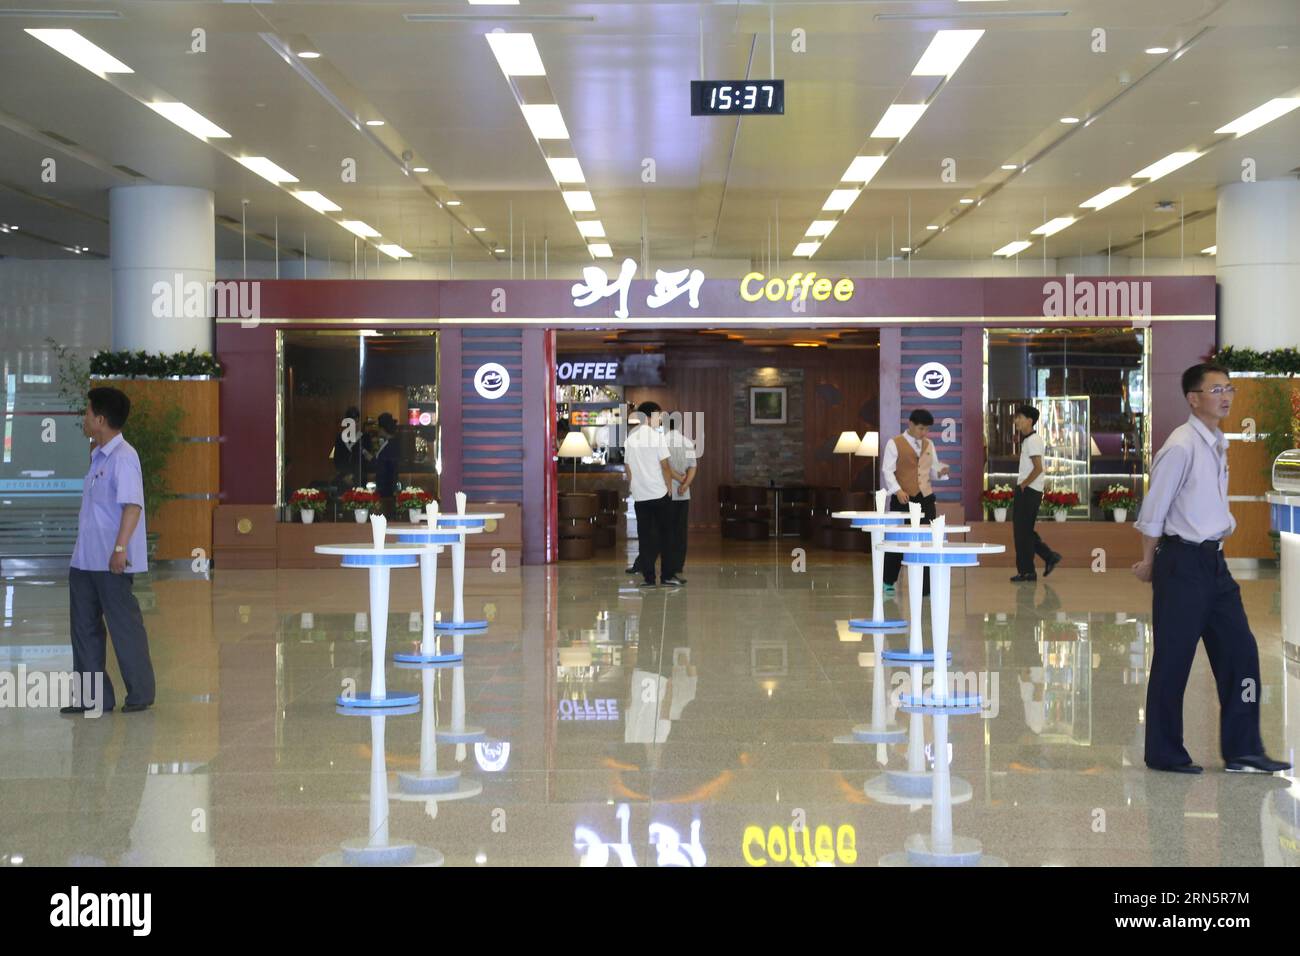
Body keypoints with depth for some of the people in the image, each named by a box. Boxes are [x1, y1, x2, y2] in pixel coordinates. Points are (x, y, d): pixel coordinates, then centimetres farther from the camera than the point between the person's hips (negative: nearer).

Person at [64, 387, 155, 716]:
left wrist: (121, 547, -26)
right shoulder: (98, 457, 15)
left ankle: (140, 693, 12)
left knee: (124, 626, 0)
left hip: (112, 562, -9)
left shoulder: (123, 457, -13)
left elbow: (132, 504, -21)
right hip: (85, 560, 9)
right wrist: (84, 551, 21)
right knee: (84, 626, 10)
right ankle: (94, 696, 17)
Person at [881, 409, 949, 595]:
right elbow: (887, 470, -6)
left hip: (925, 497, 4)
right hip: (902, 498, -4)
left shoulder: (929, 445, 15)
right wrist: (897, 491, -19)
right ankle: (888, 582, 17)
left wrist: (940, 471, -4)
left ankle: (925, 587, 4)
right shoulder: (894, 444, -1)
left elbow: (932, 470, 20)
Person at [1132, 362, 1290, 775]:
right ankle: (1164, 753, 14)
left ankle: (1242, 751, 14)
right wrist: (1149, 562, -5)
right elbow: (1154, 508, -13)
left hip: (1213, 559, 8)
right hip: (1182, 563, -8)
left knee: (1239, 651, 7)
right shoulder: (1182, 446, -16)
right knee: (1174, 659, 1)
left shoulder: (1218, 444, 9)